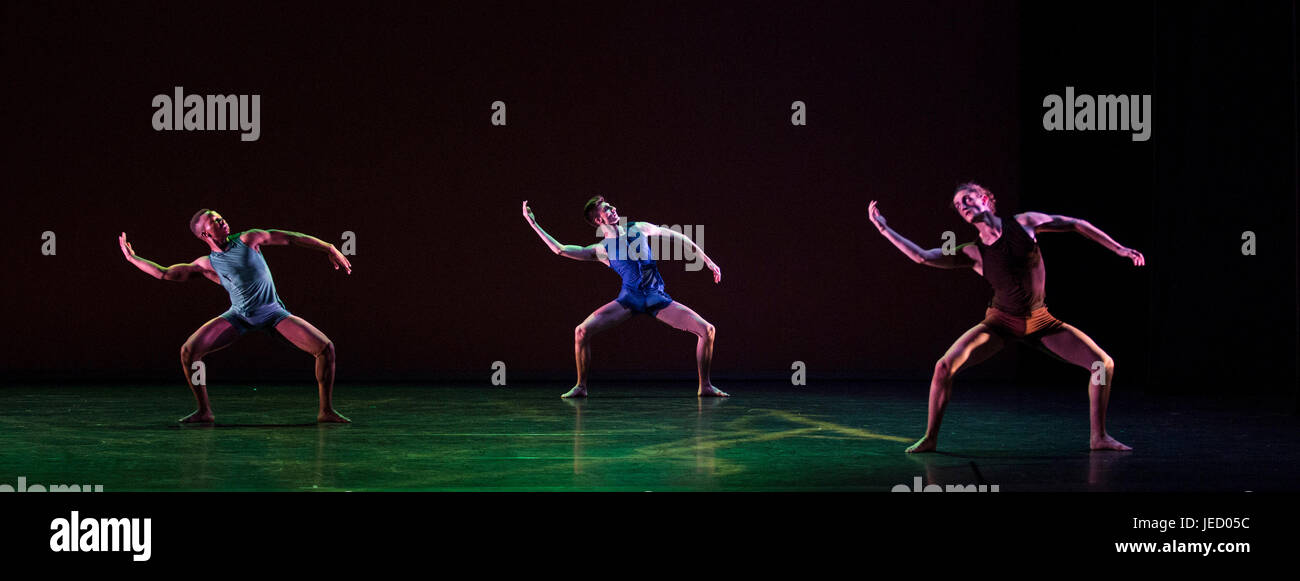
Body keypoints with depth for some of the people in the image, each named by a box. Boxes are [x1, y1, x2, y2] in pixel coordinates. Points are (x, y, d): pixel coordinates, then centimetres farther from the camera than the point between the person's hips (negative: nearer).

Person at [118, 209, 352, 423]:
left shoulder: (247, 240, -5)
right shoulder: (206, 265, -2)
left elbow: (290, 238, -5)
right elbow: (166, 273, -3)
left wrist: (330, 249, -7)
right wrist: (132, 258, -7)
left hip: (273, 312, -1)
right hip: (239, 316, 1)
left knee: (325, 347, -18)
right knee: (188, 351, -16)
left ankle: (326, 411, -3)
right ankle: (204, 411, 1)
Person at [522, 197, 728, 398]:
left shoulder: (639, 229, 10)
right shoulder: (601, 250, 6)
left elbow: (677, 237, 17)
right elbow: (560, 250, 0)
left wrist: (707, 261, 15)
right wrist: (533, 224, -2)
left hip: (657, 298, 1)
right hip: (629, 298, -1)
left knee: (707, 330, -11)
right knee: (582, 331, -18)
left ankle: (705, 387, 5)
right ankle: (581, 387, -1)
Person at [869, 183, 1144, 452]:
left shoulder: (1025, 223, -5)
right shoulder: (972, 254, -5)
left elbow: (1076, 225, 2)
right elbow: (922, 256, -11)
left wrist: (1119, 249, 1)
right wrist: (884, 229, -16)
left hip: (1040, 321, 1)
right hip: (1001, 322, -1)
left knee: (1104, 364, -9)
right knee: (945, 366, -21)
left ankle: (1098, 437, 8)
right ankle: (930, 439, -6)